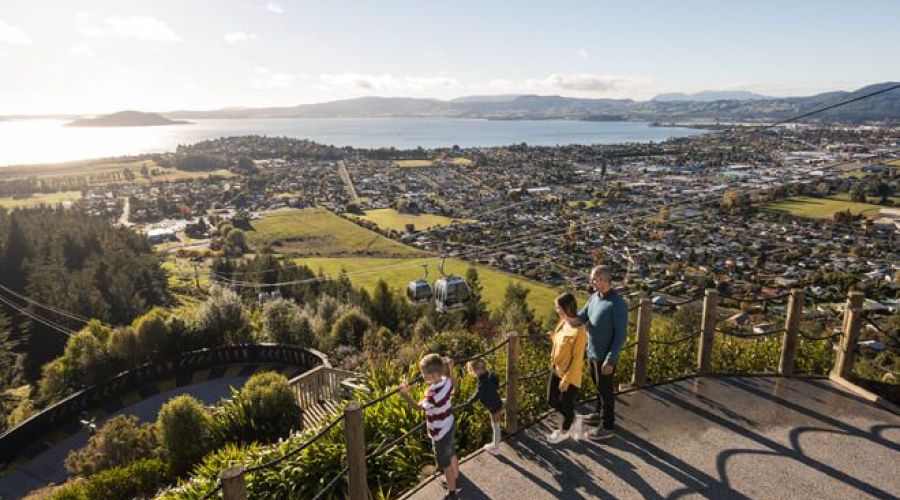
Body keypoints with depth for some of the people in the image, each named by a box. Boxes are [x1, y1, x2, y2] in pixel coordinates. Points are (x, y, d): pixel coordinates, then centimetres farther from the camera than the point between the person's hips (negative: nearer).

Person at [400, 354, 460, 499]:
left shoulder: (433, 394, -38)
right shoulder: (447, 381, -17)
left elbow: (418, 406, -20)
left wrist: (405, 394, -22)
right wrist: (449, 367, 19)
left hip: (440, 433, -8)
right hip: (449, 426, 8)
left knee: (444, 463, 15)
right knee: (451, 454, 31)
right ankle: (454, 480, 55)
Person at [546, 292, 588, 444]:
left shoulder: (579, 331, -27)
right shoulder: (562, 323, -2)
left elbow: (577, 359, -22)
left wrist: (566, 380, -18)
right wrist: (553, 336, -5)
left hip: (570, 375, -8)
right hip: (556, 370, 8)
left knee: (566, 404, 13)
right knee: (552, 401, 19)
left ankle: (564, 432, 37)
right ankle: (572, 418, 44)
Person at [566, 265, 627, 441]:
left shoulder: (617, 304, -24)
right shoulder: (594, 297, 1)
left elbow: (621, 335, -22)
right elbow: (581, 317, -2)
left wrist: (610, 360, -23)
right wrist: (572, 318, -27)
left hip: (605, 356, -7)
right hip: (592, 352, 7)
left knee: (605, 389, 7)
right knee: (598, 386, 24)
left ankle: (608, 426, 23)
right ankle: (600, 413, 44)